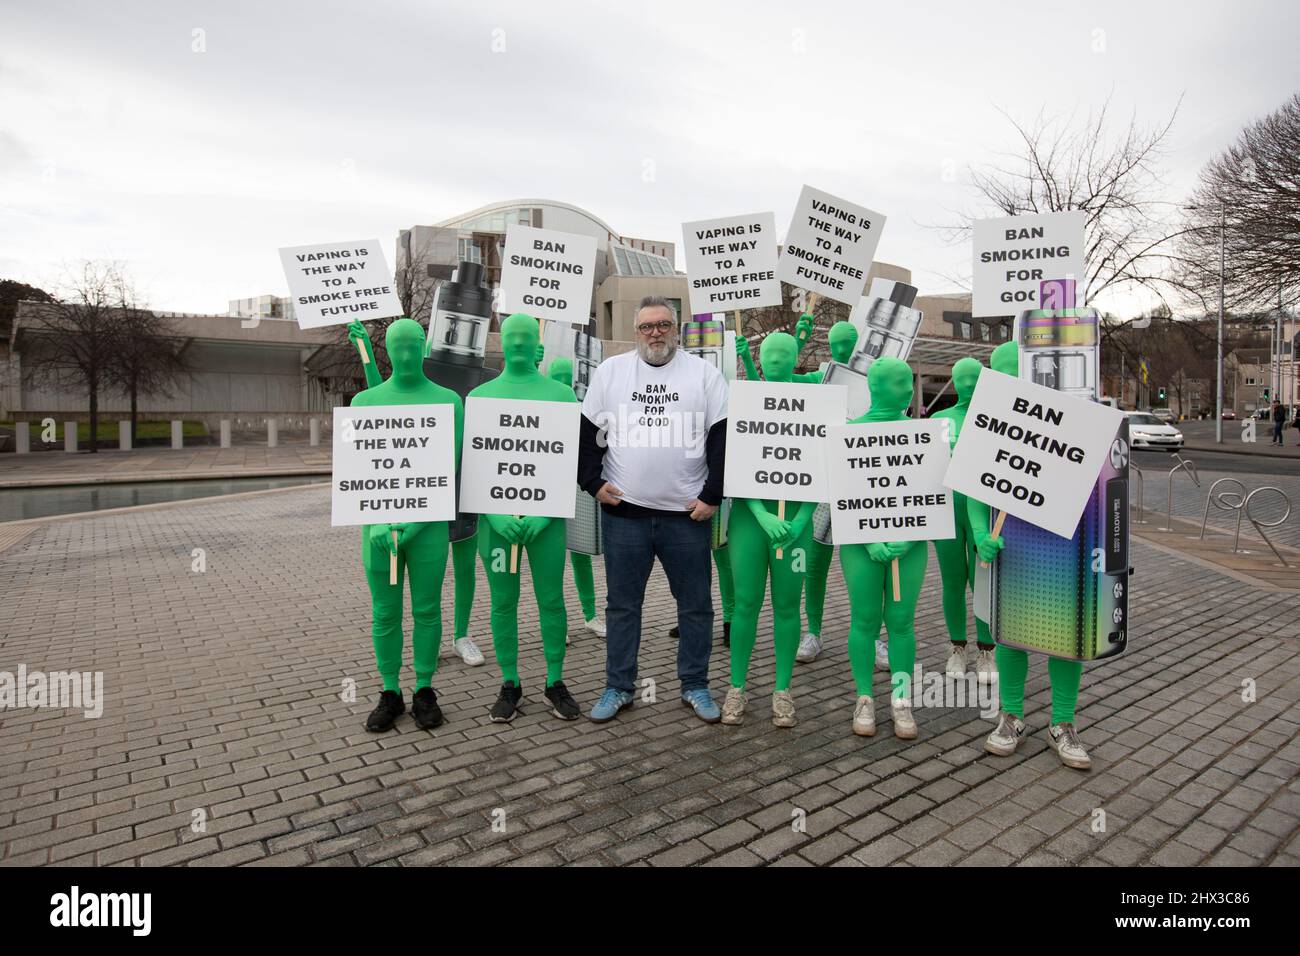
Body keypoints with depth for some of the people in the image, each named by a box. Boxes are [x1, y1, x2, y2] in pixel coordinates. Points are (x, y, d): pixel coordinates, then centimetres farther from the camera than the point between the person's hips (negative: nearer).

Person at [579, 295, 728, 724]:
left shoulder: (704, 374, 3)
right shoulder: (610, 371, 6)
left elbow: (722, 438, 0)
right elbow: (588, 432, 9)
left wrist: (713, 495, -6)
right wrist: (593, 483, -1)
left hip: (687, 512, 0)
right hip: (624, 511, 1)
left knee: (696, 604, 8)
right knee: (622, 604, 10)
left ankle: (695, 686, 25)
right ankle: (618, 688, 24)